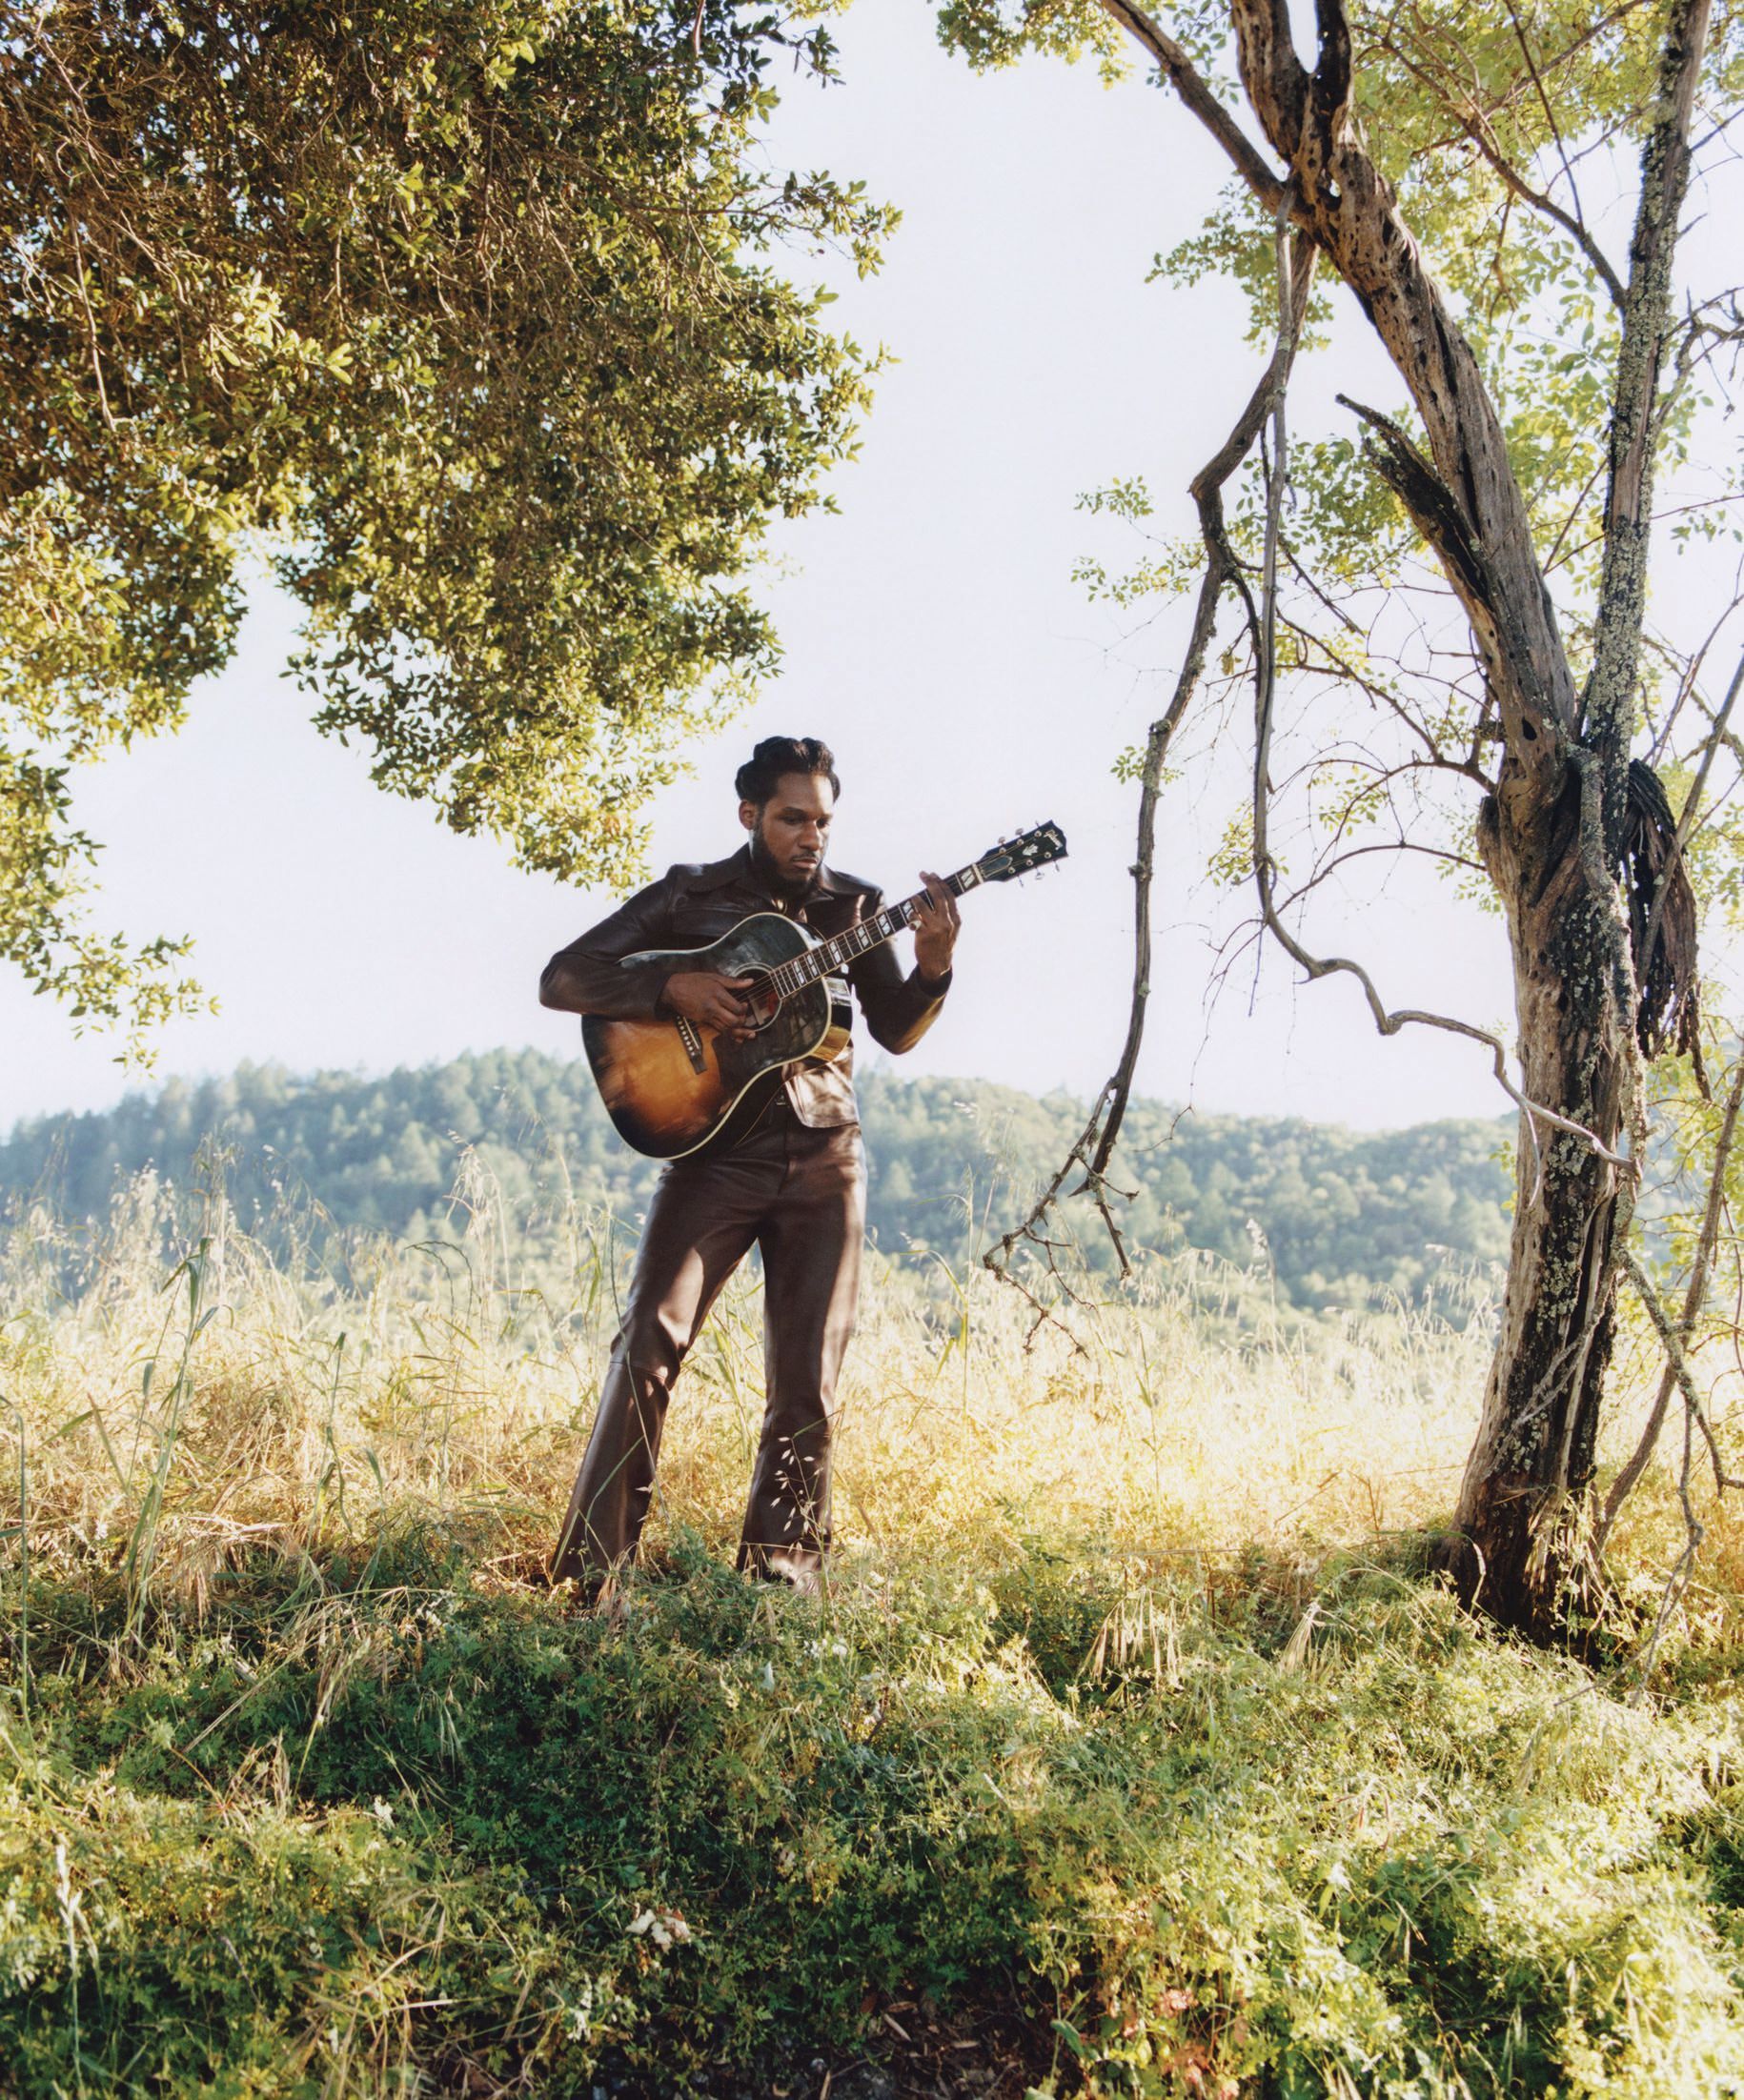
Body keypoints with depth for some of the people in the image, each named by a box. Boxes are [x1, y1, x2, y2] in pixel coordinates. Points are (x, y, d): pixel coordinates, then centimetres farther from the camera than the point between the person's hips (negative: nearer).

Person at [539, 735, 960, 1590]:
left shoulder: (852, 905, 10)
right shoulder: (688, 895, 3)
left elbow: (896, 1031, 8)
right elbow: (561, 979, -1)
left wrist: (932, 967, -12)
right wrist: (673, 987, -16)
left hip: (823, 1158, 3)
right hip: (714, 1145, -2)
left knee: (807, 1376, 3)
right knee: (650, 1342, -13)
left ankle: (777, 1568, 16)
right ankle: (589, 1566, -4)